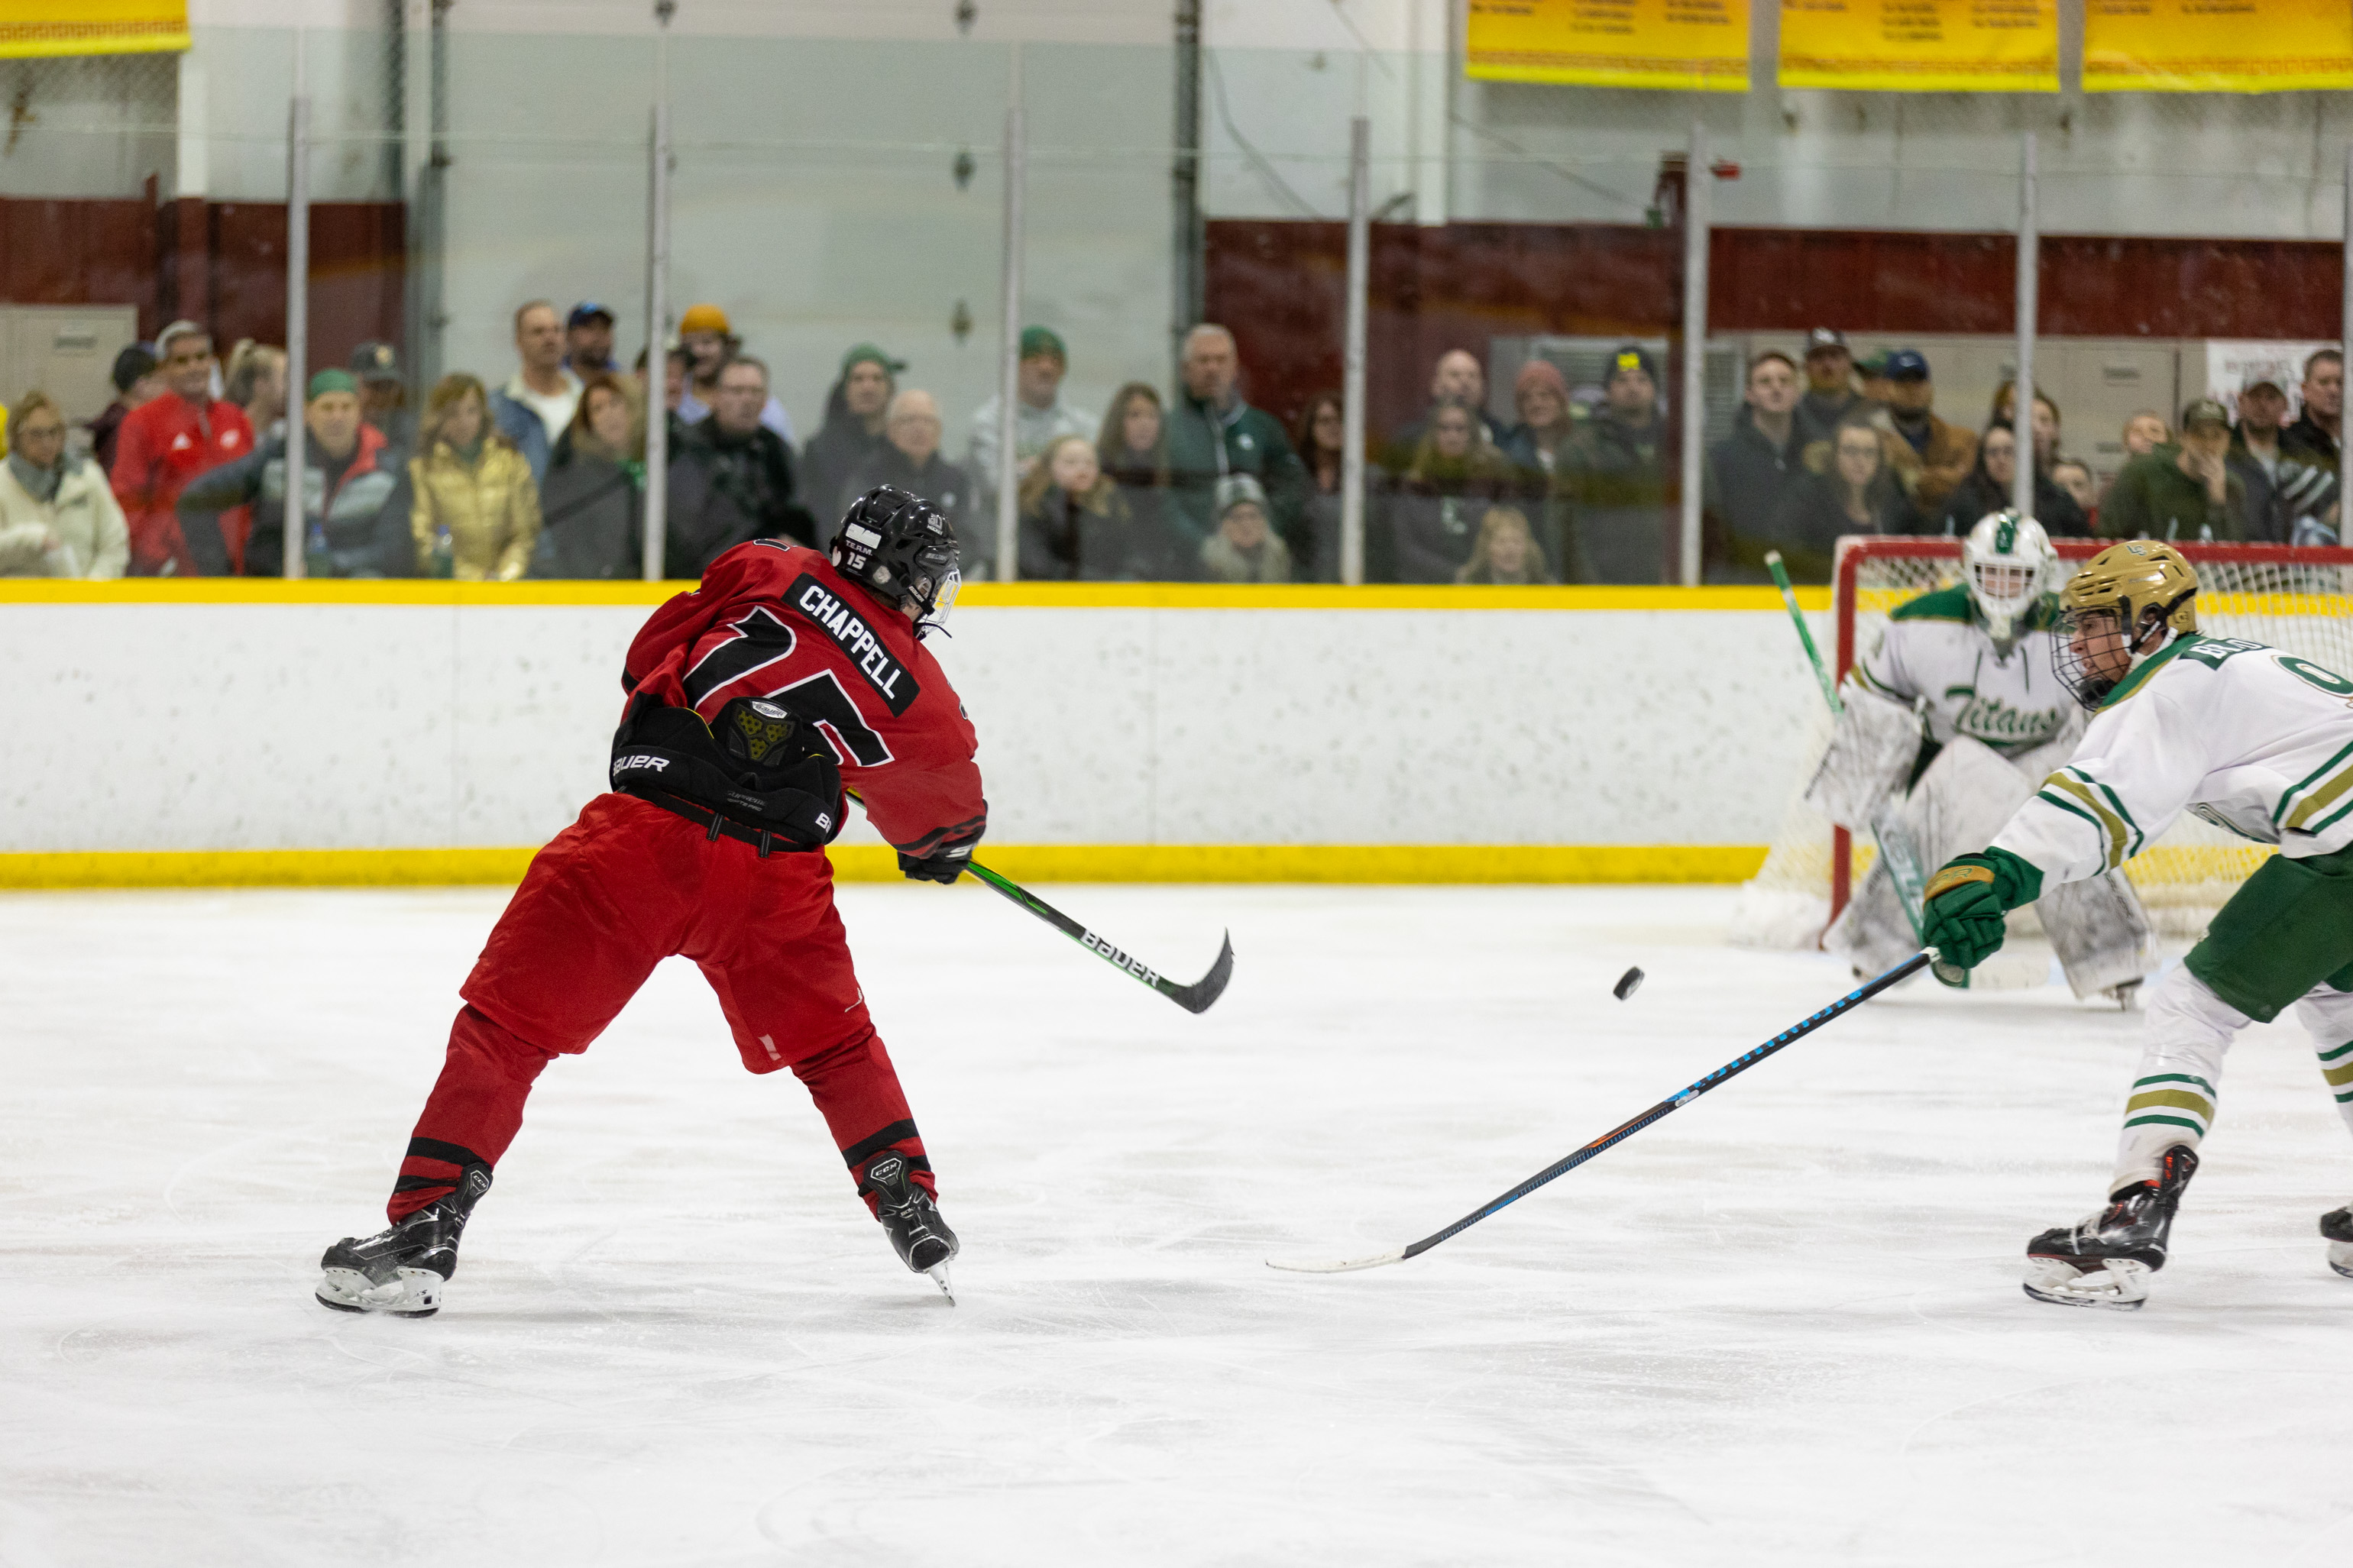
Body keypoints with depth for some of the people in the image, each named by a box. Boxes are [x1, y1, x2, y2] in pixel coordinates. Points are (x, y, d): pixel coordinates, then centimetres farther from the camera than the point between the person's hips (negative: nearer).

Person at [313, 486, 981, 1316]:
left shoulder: (767, 570, 10)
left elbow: (650, 662, 18)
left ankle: (423, 1230, -6)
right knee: (831, 1043, 27)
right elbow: (946, 811, 25)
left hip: (643, 838, -1)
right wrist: (941, 847, 47)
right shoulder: (913, 692, 8)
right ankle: (912, 1208, 25)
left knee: (506, 1025, 3)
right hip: (774, 875, 1)